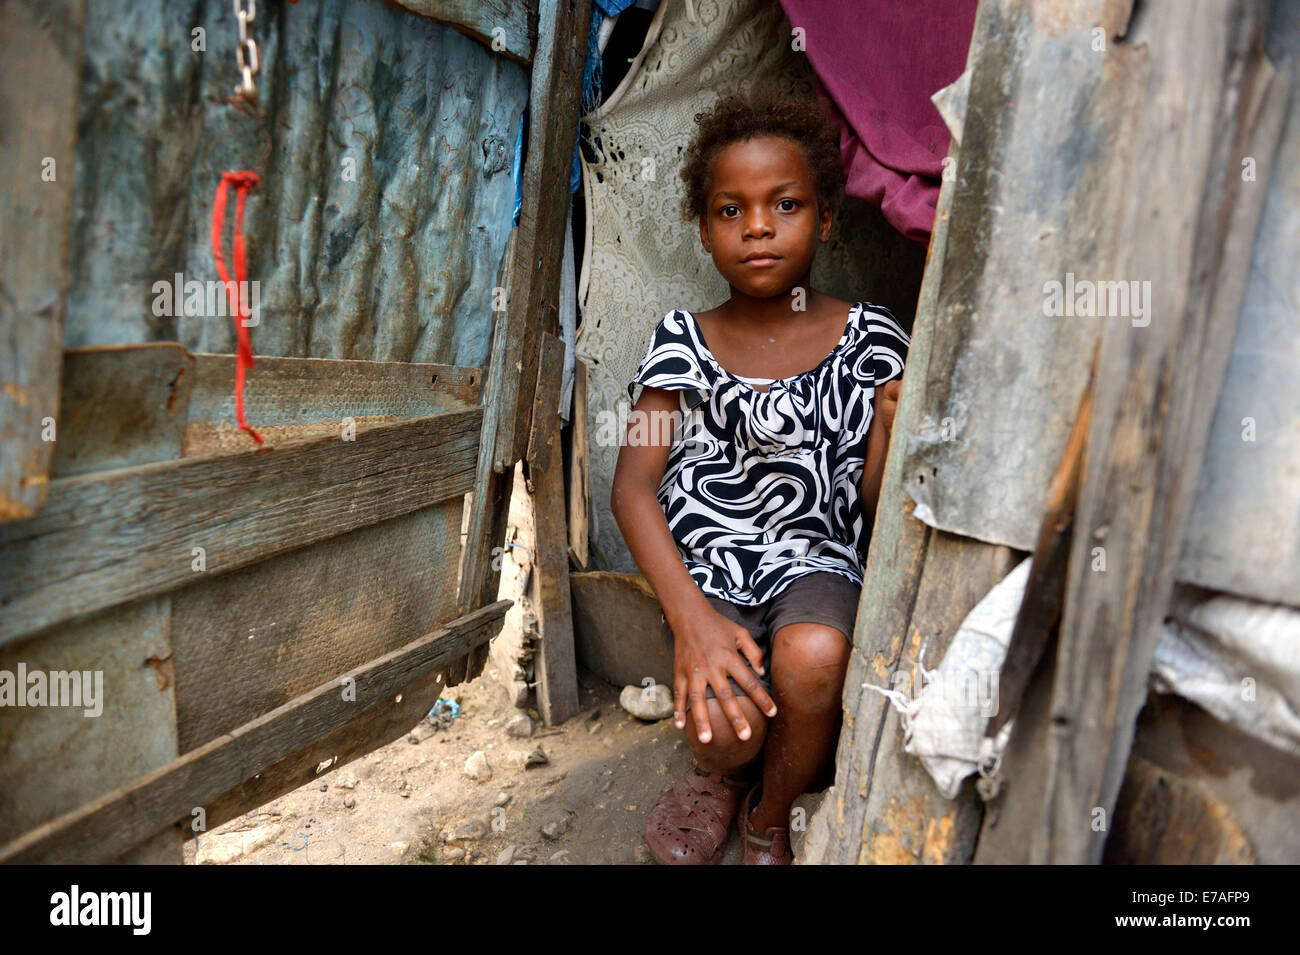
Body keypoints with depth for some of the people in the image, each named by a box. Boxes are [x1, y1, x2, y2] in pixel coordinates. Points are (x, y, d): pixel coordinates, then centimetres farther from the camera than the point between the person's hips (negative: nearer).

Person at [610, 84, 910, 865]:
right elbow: (633, 486, -6)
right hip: (708, 564, 0)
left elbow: (875, 509, 1)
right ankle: (722, 773, 19)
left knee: (813, 656, -32)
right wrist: (689, 614, -20)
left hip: (815, 559, 0)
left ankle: (771, 820, 3)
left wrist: (892, 427, -21)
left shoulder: (868, 339, 1)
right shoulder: (684, 340, 3)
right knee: (723, 728, -24)